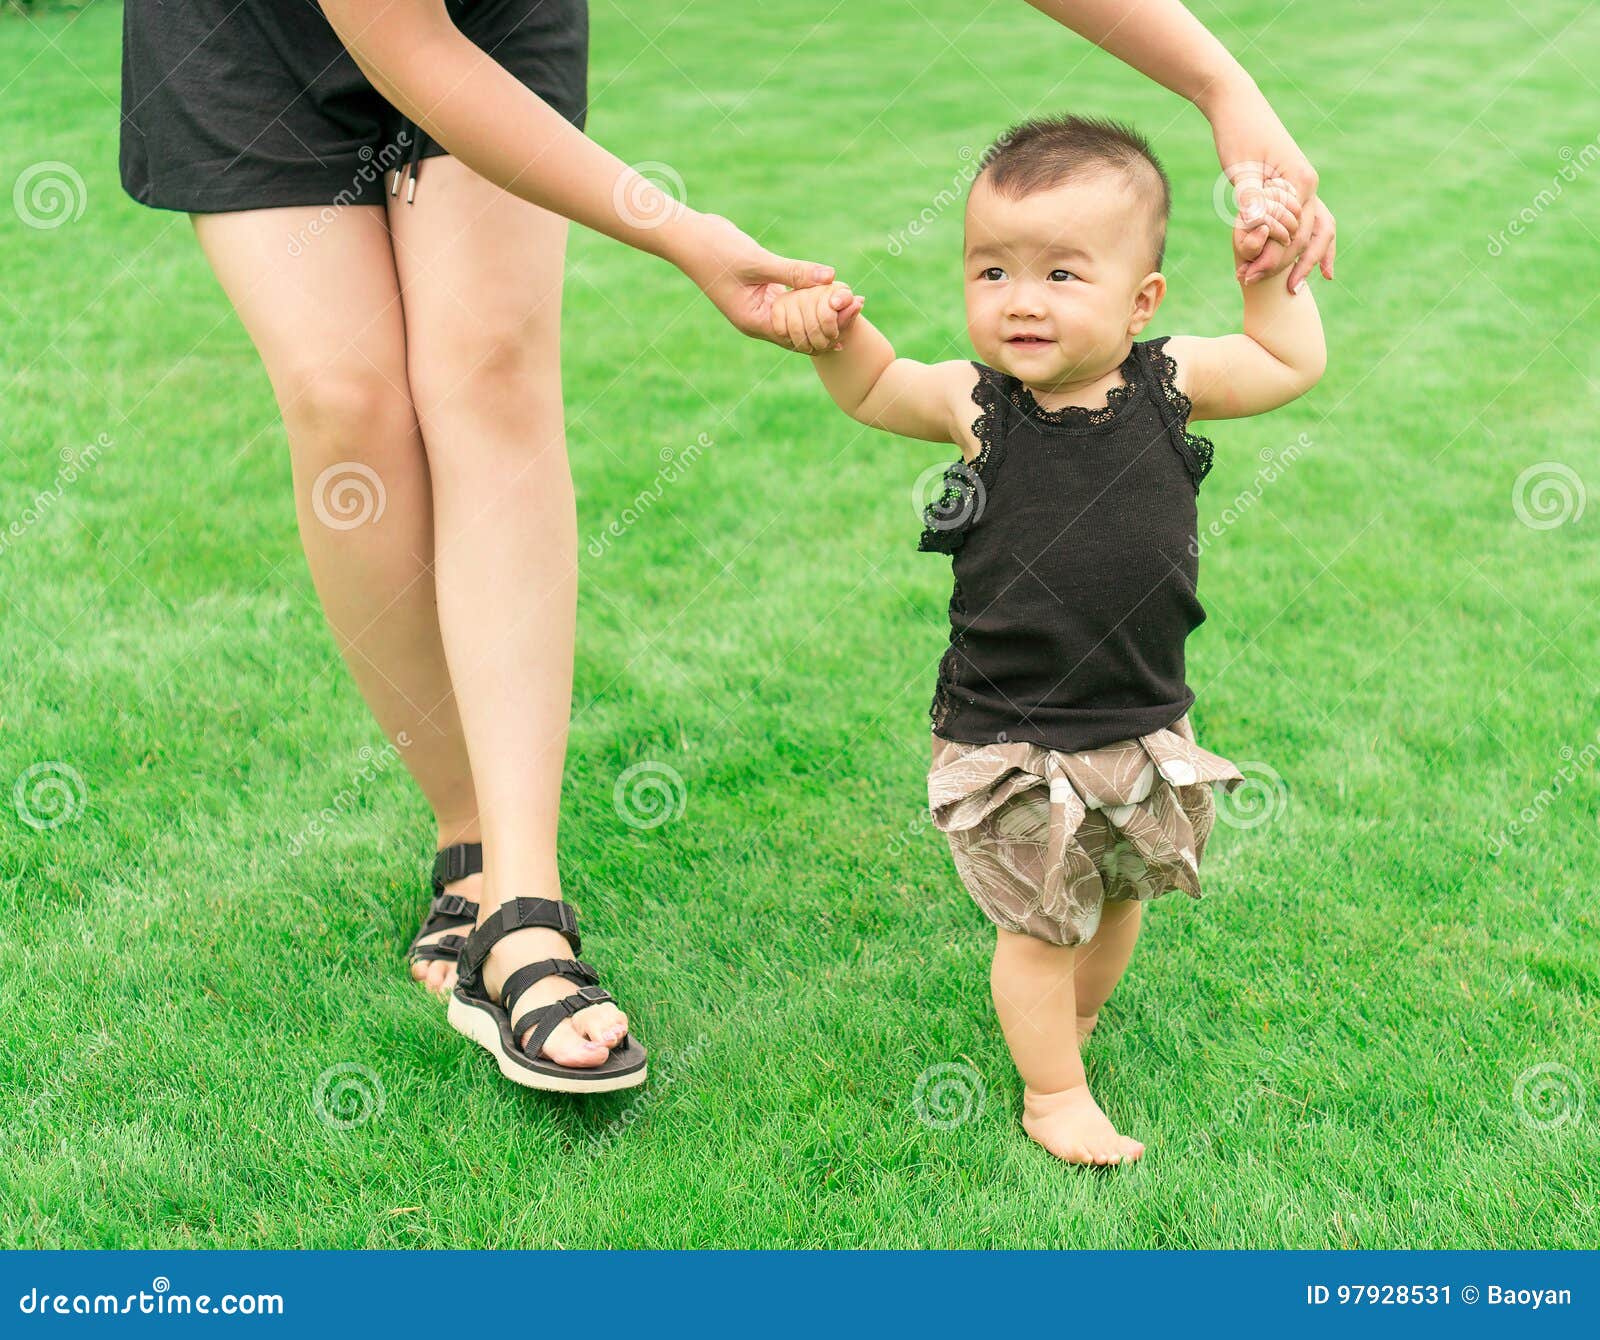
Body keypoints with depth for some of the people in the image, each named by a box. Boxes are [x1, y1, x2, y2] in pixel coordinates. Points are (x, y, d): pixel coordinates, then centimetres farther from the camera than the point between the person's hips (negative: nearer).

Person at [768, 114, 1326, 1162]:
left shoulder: (1168, 384, -8)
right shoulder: (974, 402, -11)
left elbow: (1294, 363, 7)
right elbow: (872, 390, 6)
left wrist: (1272, 269, -3)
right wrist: (836, 331, -13)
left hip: (1146, 727, 3)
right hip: (1010, 740, -3)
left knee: (1120, 895, 22)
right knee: (1041, 922, 7)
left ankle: (1075, 1016, 50)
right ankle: (1053, 1091, 29)